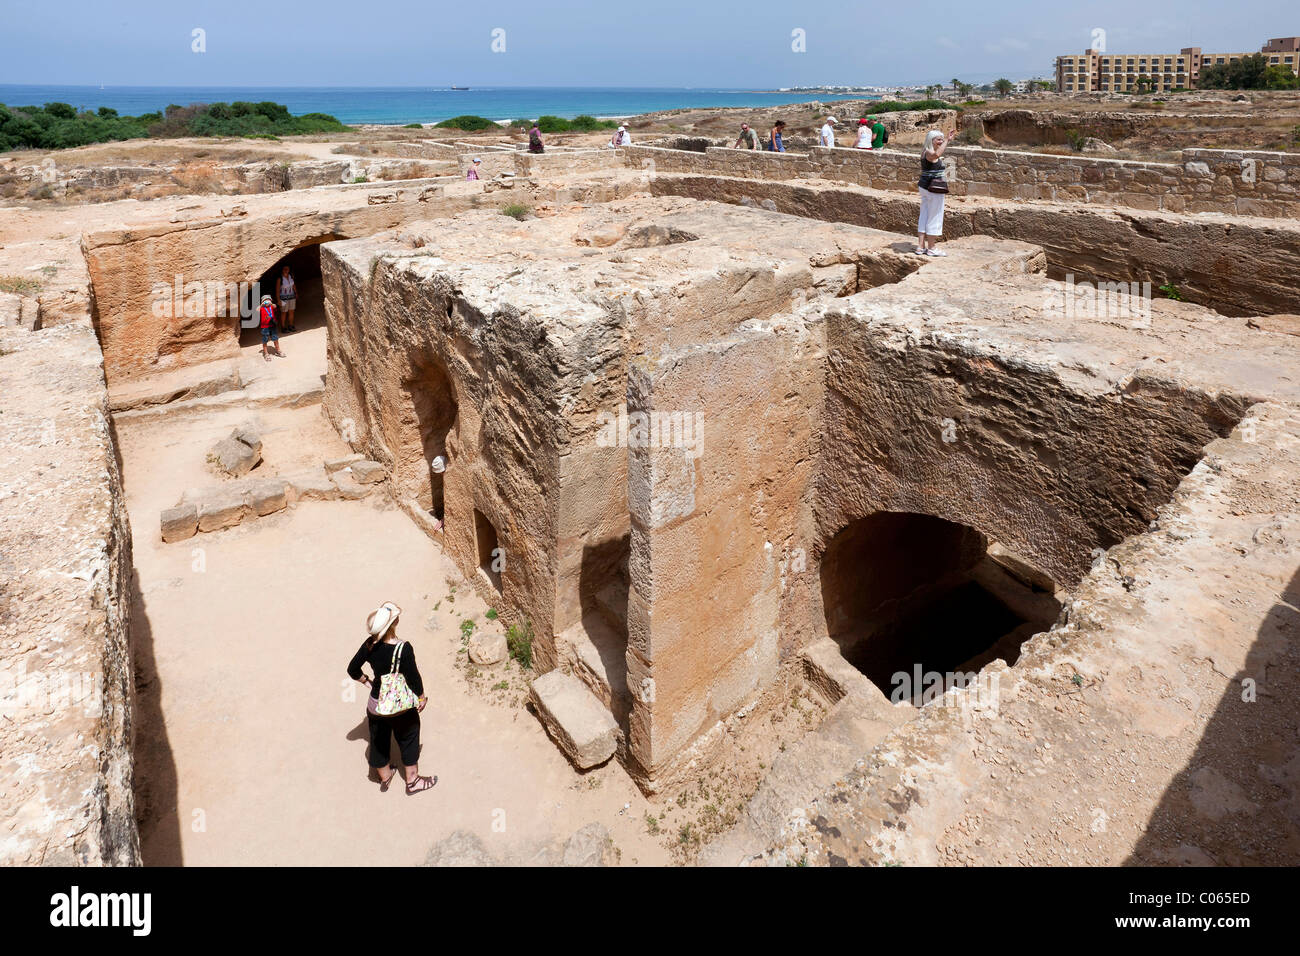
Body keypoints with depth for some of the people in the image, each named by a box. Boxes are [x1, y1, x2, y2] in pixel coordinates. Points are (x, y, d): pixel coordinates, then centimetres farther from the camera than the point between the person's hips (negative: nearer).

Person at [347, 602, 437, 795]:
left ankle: (384, 776, 48)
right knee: (408, 740, 19)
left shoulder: (369, 645, -13)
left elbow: (353, 670, -2)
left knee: (379, 740, 24)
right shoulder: (403, 649, -29)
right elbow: (413, 677, -20)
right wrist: (422, 698, -4)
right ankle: (412, 781, 36)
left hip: (375, 704, 4)